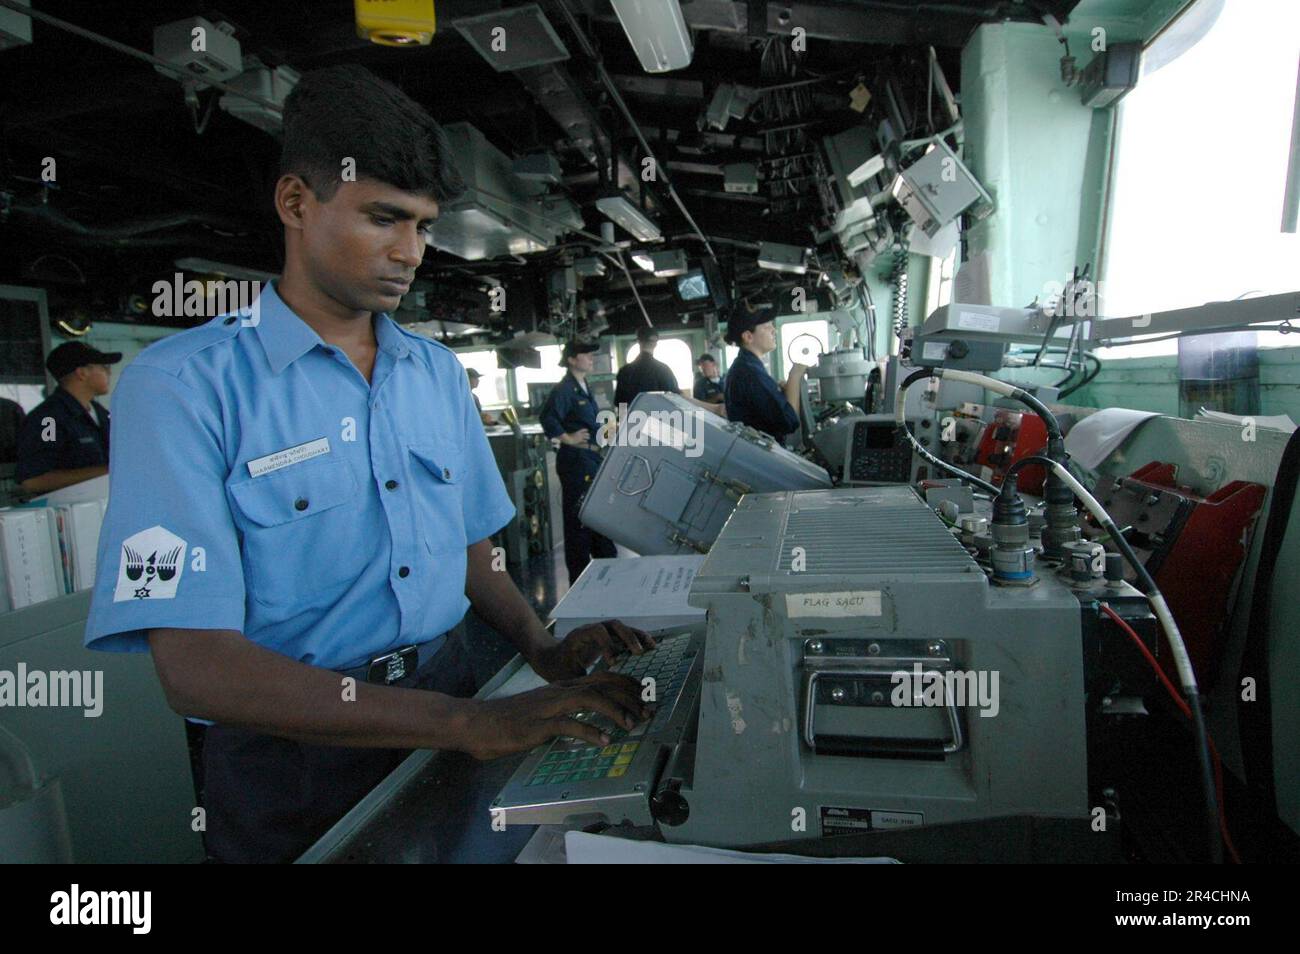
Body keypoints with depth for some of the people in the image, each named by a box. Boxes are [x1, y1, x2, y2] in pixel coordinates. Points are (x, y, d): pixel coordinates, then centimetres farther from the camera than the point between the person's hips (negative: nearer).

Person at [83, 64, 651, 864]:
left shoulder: (439, 372, 4)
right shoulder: (183, 386, -14)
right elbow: (196, 665, -21)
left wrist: (544, 651, -10)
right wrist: (469, 724, -30)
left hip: (450, 701, 5)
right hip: (294, 752, -5)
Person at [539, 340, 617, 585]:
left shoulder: (584, 388, 14)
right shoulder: (564, 389, -15)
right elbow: (547, 417, -27)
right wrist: (567, 438, -19)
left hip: (593, 458, 10)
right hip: (576, 460, -10)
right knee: (579, 516, -1)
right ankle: (579, 577, 9)